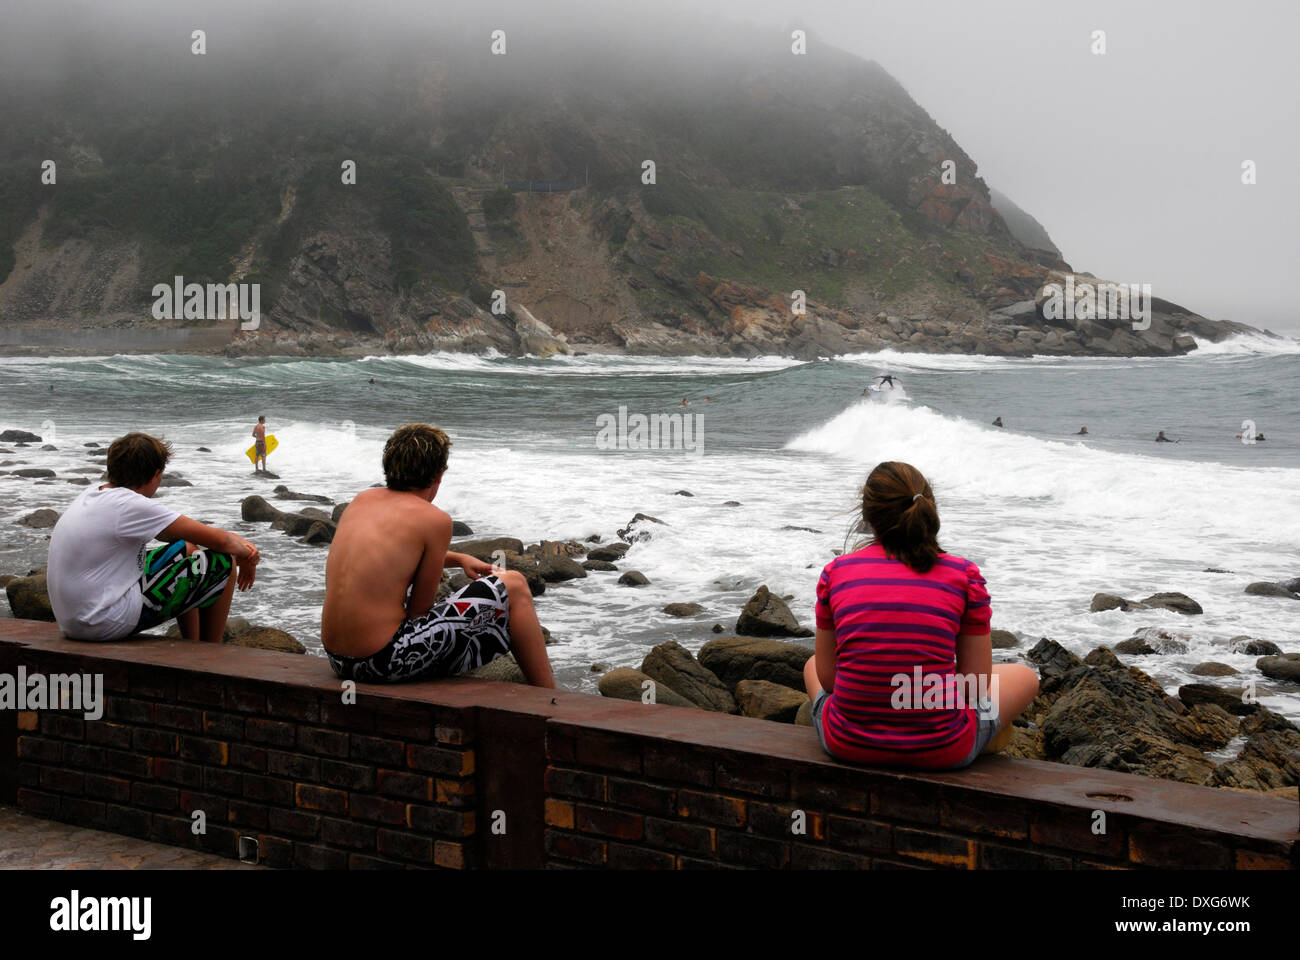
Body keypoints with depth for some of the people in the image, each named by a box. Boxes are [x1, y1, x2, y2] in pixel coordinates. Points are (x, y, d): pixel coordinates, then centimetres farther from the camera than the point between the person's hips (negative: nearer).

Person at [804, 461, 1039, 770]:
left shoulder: (836, 572, -3)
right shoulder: (963, 575, -7)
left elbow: (827, 678, 3)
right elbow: (976, 684, -3)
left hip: (847, 745, 2)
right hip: (939, 750, -2)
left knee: (812, 665, 38)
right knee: (1024, 676, 29)